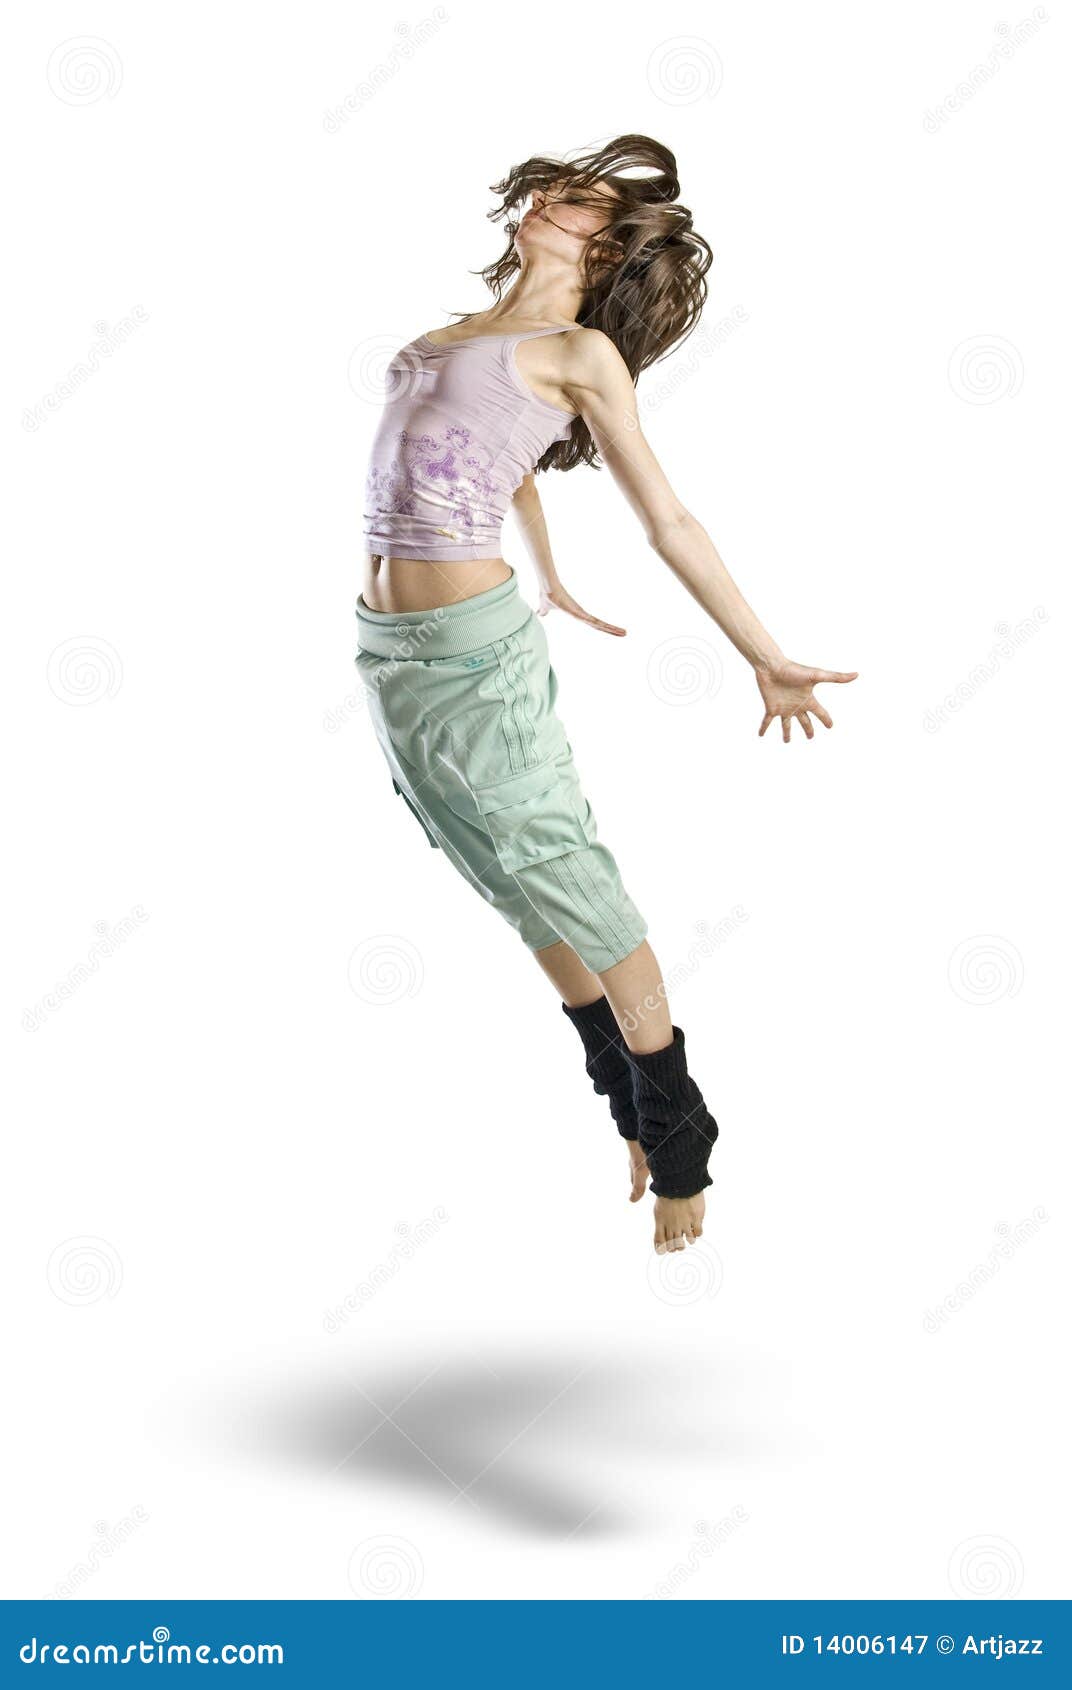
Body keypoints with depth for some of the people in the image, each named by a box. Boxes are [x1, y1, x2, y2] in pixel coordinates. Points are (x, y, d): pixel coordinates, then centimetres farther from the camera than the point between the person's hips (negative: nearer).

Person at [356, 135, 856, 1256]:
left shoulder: (581, 353, -5)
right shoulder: (474, 329, 16)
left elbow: (670, 524, -3)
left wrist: (767, 658, -2)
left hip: (471, 655, -8)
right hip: (389, 653, 8)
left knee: (570, 892, -1)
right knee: (526, 894, 15)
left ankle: (677, 1152, 14)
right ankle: (633, 1111, 30)